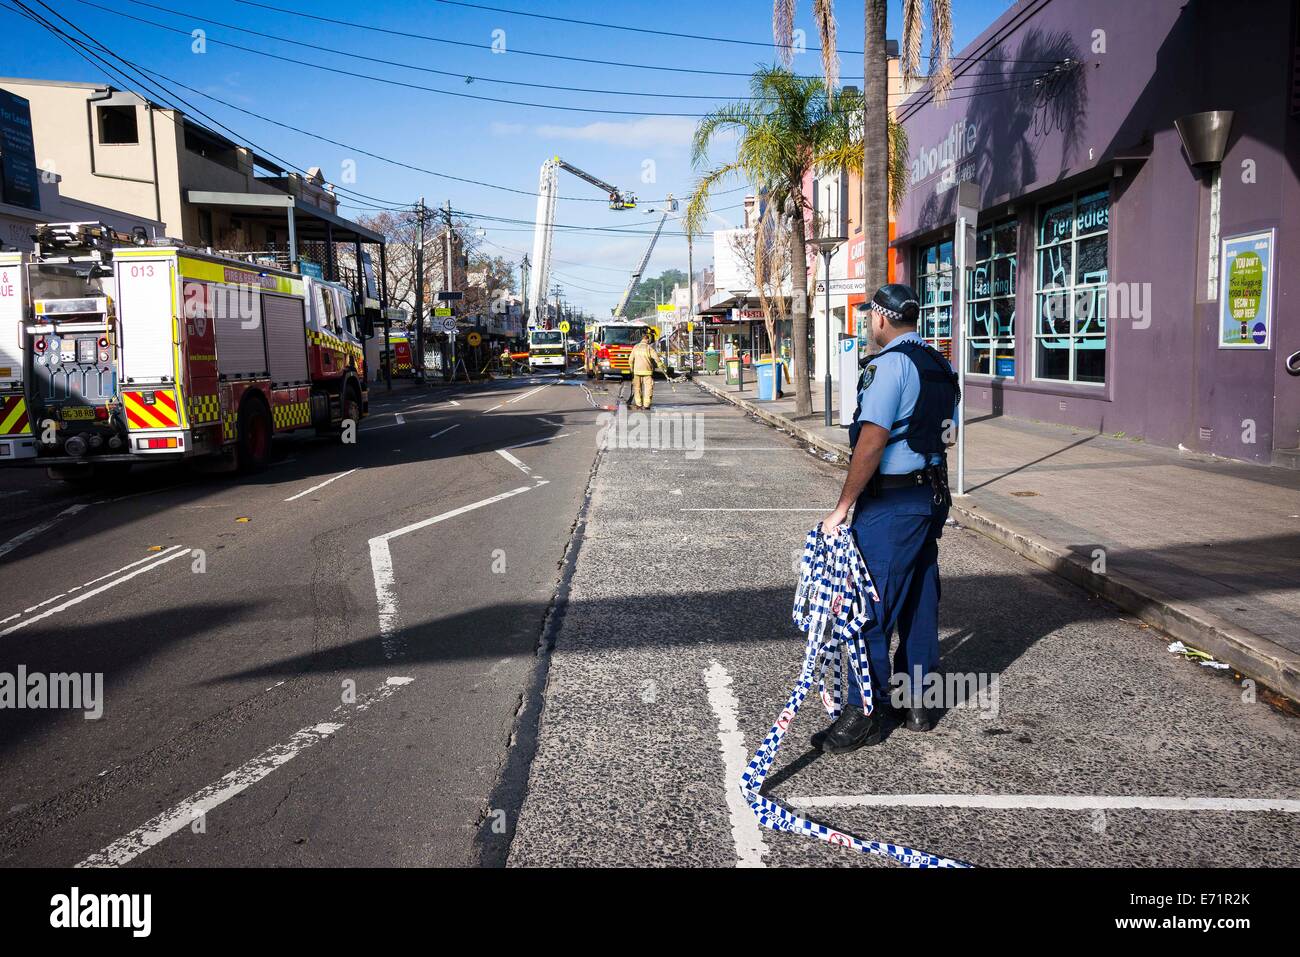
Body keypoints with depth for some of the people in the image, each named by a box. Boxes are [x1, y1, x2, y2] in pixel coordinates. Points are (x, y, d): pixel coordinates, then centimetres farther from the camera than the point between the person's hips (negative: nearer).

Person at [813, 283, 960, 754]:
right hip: (933, 496, 10)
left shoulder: (889, 364, -16)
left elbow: (872, 442, -22)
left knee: (870, 608, -4)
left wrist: (843, 505, -17)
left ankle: (863, 714, 2)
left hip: (890, 503, -10)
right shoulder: (941, 367, 13)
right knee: (920, 603, 14)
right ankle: (912, 702, 24)